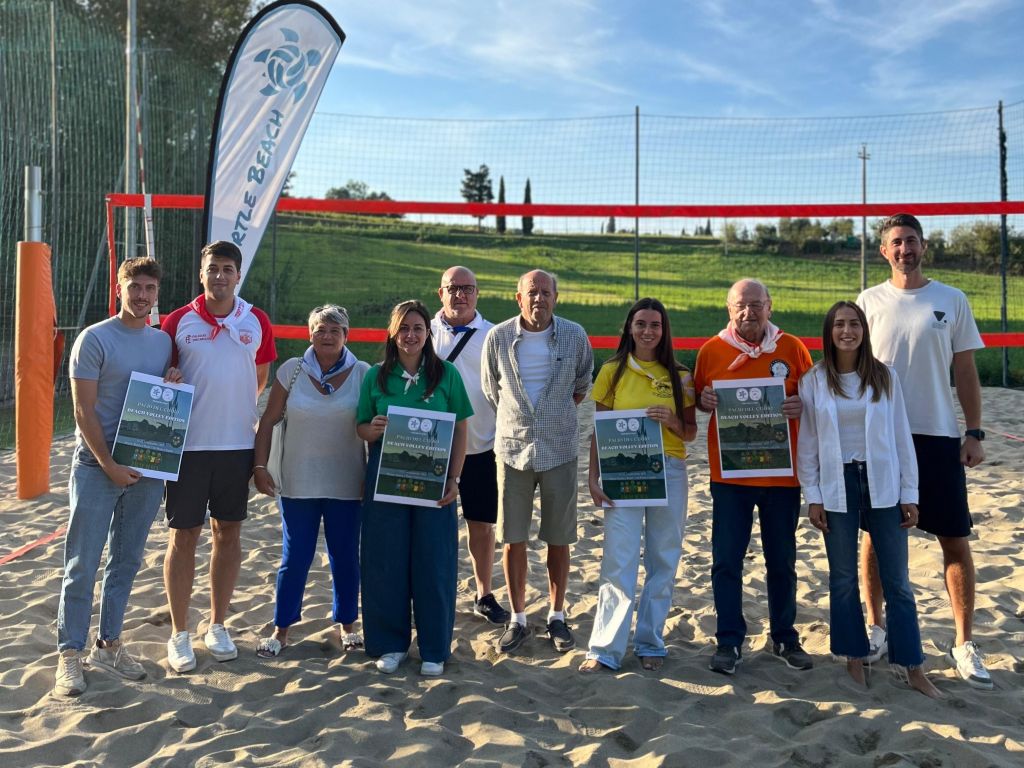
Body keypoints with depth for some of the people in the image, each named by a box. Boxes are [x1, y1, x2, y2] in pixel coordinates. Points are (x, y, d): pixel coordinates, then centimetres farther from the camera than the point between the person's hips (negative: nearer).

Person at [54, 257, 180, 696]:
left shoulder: (163, 342, 10)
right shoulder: (94, 339, -6)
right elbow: (84, 411, -9)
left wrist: (173, 386, -4)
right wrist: (108, 464, -15)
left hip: (147, 466, 5)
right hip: (97, 466, -5)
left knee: (126, 562, 12)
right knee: (83, 564, -1)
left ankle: (108, 646, 24)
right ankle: (70, 655, 8)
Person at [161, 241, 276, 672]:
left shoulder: (256, 322, 3)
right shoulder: (178, 322, -1)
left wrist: (230, 407, 7)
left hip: (237, 444, 2)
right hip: (188, 445, -2)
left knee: (228, 534, 10)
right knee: (184, 536, 4)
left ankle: (218, 627, 24)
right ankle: (179, 634, 16)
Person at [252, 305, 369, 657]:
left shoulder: (362, 374, -2)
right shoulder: (292, 370, -1)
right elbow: (268, 421, 2)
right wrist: (259, 465, -4)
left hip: (346, 485, 0)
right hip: (298, 483, 0)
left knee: (345, 558, 11)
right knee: (294, 558, 8)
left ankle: (347, 624, 28)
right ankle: (281, 630, 23)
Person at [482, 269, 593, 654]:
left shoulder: (574, 335, -2)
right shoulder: (498, 337, -3)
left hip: (560, 450, 0)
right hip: (512, 449, 0)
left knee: (558, 539, 8)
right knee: (513, 539, 4)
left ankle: (557, 617, 23)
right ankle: (517, 620, 19)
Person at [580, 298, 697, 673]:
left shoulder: (680, 377, 6)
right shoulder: (612, 372, 3)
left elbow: (691, 433, 9)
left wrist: (671, 421, -12)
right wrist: (593, 478, -3)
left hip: (669, 473, 2)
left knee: (663, 561, 8)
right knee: (618, 562, -4)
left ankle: (650, 643, 22)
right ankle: (605, 649, 3)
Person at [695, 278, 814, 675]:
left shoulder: (793, 349, 1)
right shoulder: (711, 351, 1)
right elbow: (697, 399, 12)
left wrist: (801, 406, -15)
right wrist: (705, 401, -11)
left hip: (782, 473, 1)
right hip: (729, 474, 0)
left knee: (782, 562, 12)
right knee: (726, 561, 2)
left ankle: (785, 639, 28)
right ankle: (729, 642, 14)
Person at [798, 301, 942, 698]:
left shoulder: (885, 377, 2)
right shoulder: (813, 381, -1)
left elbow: (901, 437, 3)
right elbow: (806, 442, 1)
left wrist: (909, 492, 1)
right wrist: (812, 497, -3)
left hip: (882, 485, 1)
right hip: (837, 486, 0)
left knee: (897, 579, 5)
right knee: (843, 578, 9)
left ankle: (911, 666, 16)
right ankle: (855, 658, 23)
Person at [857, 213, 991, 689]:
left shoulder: (952, 301, 4)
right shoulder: (869, 302, 3)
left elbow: (965, 371, 5)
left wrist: (974, 432, -2)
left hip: (939, 435, 0)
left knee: (955, 540, 1)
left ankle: (963, 644, 13)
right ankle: (876, 627, 23)